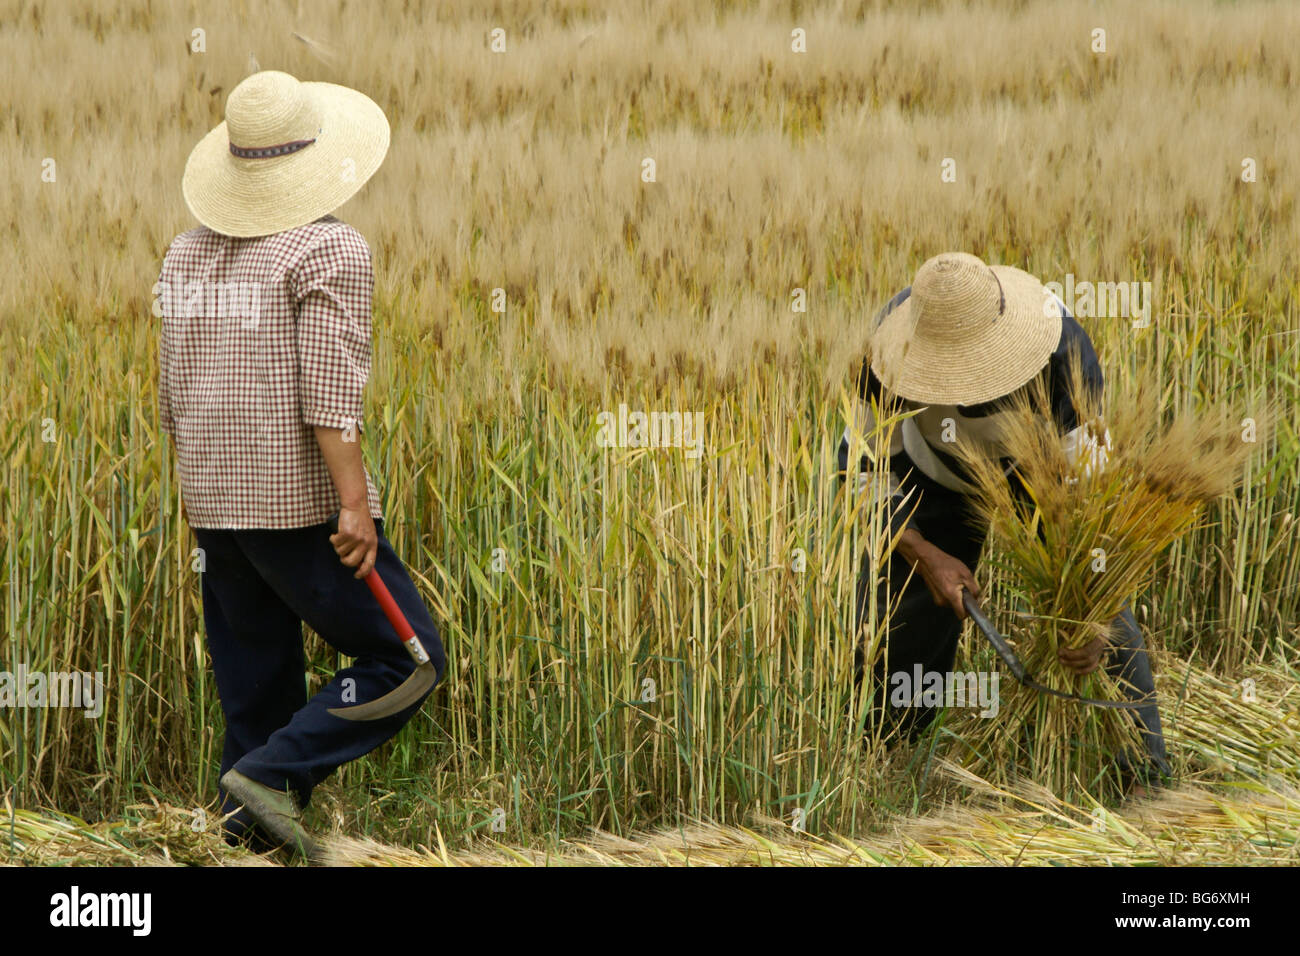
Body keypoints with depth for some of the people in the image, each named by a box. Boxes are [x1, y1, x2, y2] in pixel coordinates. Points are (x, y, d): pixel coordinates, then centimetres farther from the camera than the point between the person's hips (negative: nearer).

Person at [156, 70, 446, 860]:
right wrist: (355, 504, -22)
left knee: (258, 683, 14)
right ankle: (272, 776, -10)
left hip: (215, 503, 7)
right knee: (405, 657, 1)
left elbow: (175, 386, 15)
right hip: (300, 501, -7)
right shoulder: (330, 249, -12)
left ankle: (253, 834, 13)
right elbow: (328, 386, -20)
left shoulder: (192, 250, 10)